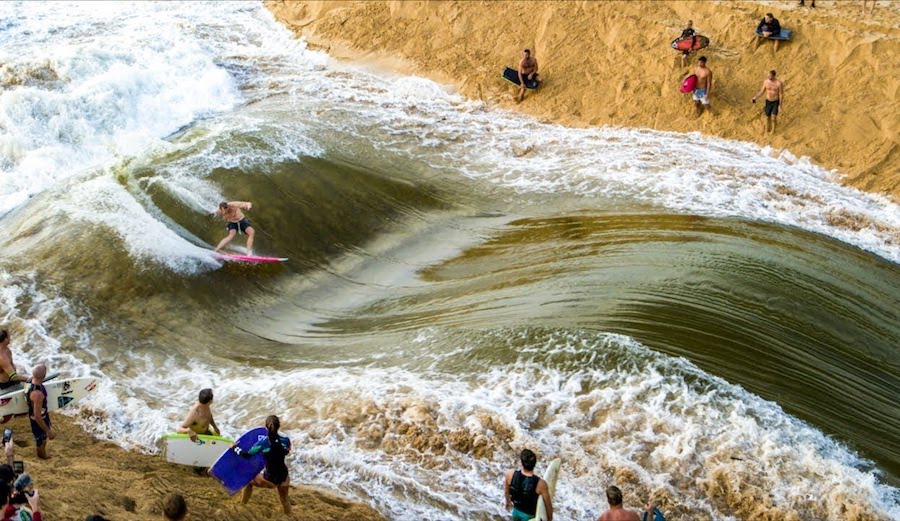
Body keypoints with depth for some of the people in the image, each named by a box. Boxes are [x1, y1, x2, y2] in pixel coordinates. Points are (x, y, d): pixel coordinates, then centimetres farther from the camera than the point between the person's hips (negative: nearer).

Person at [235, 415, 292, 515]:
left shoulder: (262, 443, -18)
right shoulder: (285, 440, -11)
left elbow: (246, 454, -6)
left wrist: (235, 448, 11)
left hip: (269, 479, -2)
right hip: (283, 477, 3)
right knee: (284, 499, 32)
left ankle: (242, 505, 38)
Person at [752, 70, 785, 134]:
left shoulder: (779, 83, -21)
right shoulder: (766, 81, -8)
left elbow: (781, 94, -14)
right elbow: (762, 91, 4)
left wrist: (780, 104, -13)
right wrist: (755, 97, -4)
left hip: (776, 102, -4)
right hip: (768, 101, 4)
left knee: (773, 118, -12)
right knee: (767, 117, 13)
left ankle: (773, 130, 13)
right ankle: (766, 131, 33)